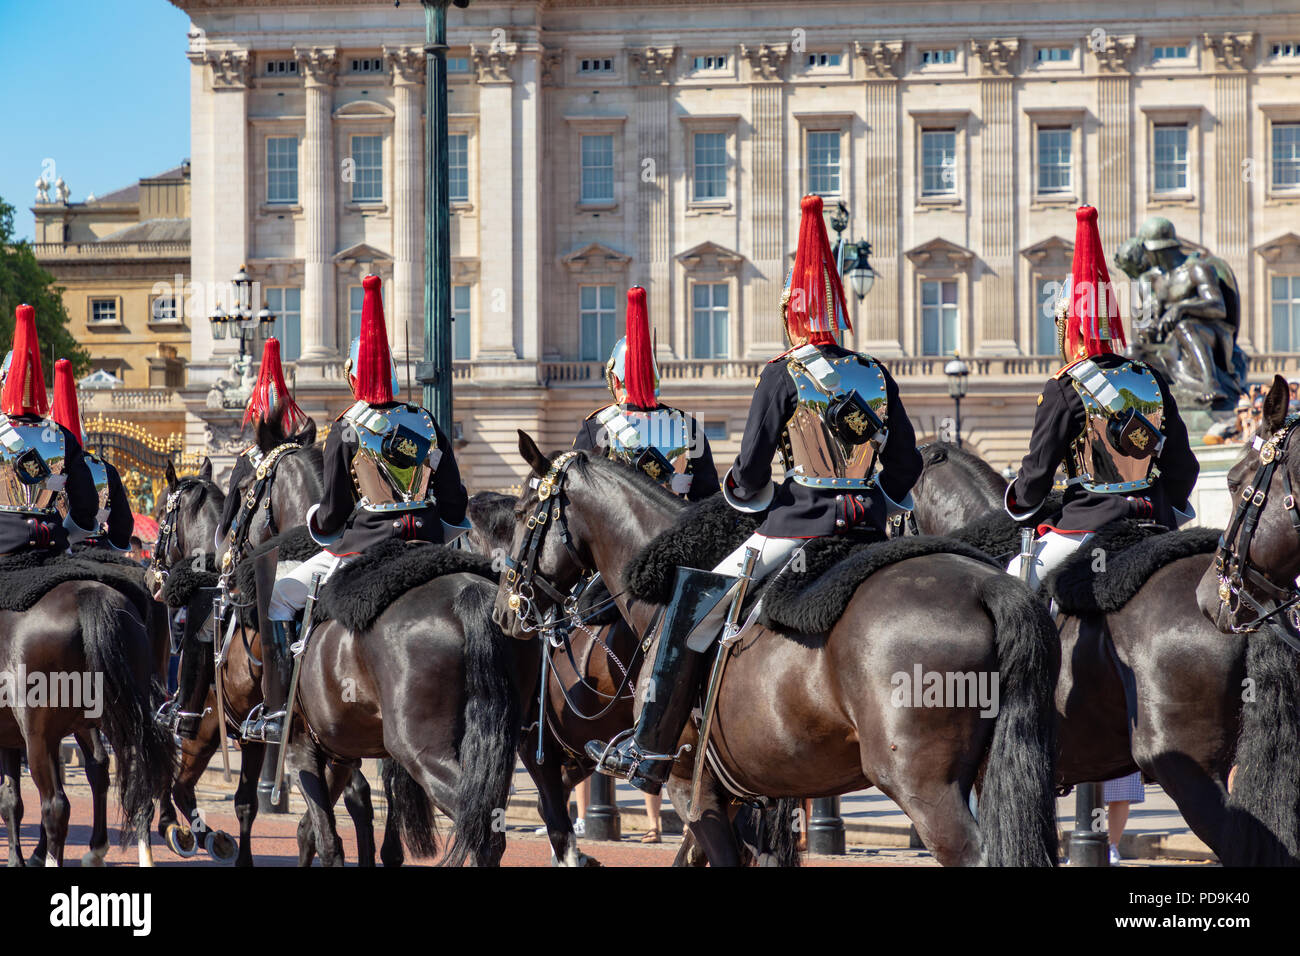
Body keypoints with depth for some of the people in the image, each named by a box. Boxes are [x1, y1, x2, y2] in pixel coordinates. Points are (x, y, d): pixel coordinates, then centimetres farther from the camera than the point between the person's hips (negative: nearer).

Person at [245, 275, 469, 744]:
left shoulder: (347, 430, -8)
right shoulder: (426, 424, 5)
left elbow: (332, 520, -6)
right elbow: (456, 510, 7)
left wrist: (315, 520, 15)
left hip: (364, 547, -4)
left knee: (281, 599, 13)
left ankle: (276, 712, 7)